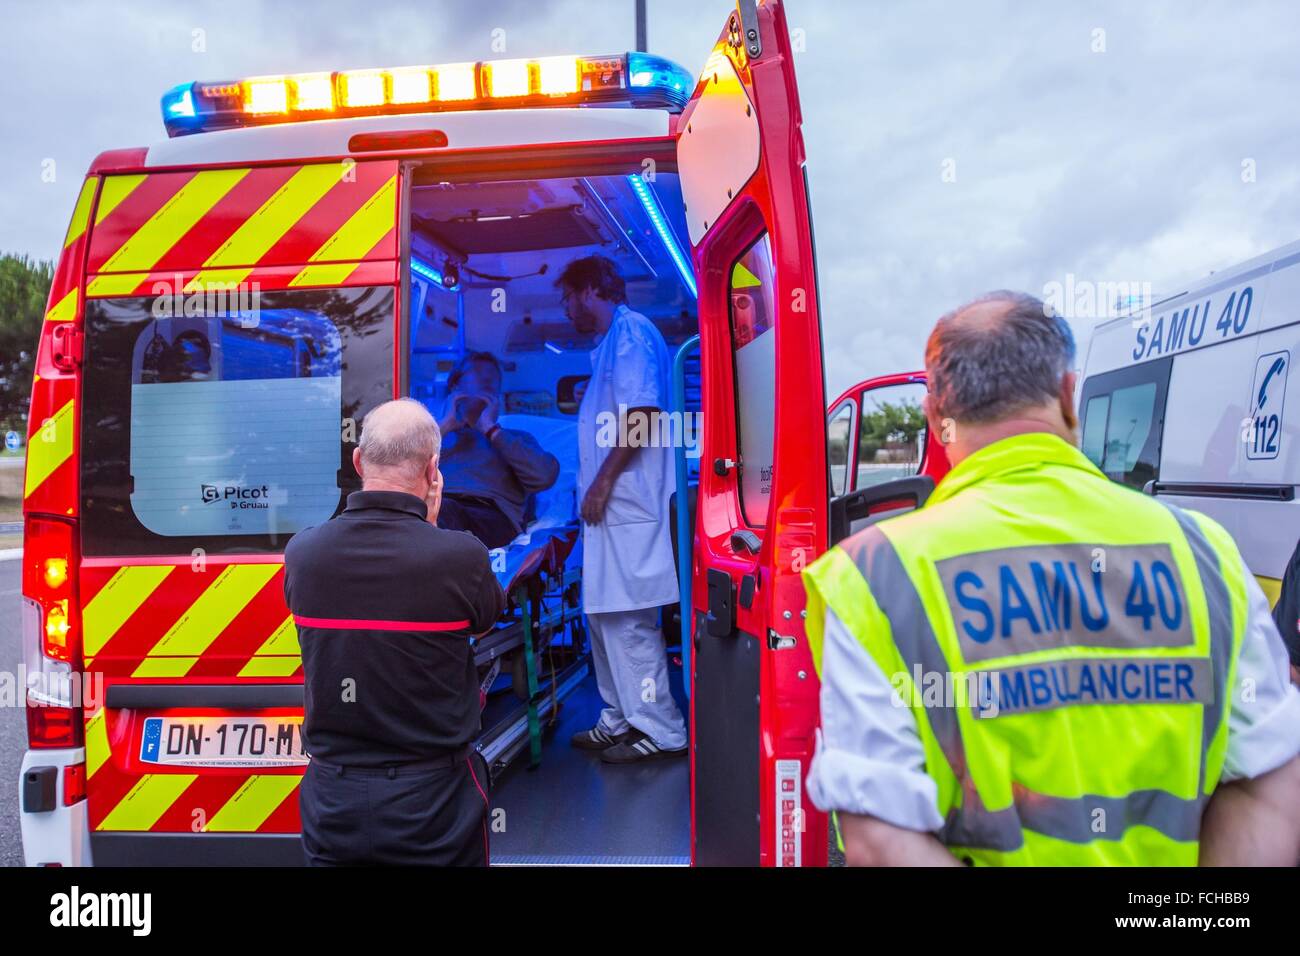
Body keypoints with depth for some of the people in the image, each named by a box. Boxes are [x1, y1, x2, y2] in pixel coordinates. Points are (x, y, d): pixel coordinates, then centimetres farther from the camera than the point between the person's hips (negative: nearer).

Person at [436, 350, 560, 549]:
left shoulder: (517, 438, 32)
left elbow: (544, 476, 6)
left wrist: (490, 429, 12)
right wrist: (445, 425, 16)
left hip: (490, 514, -1)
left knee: (441, 511, -39)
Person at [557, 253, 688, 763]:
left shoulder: (631, 331, -8)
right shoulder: (610, 343, 23)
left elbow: (642, 412, -20)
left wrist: (604, 480, -19)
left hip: (628, 504, -11)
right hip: (612, 505, 11)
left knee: (628, 617, -8)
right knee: (603, 612, 14)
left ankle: (661, 730, 1)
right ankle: (622, 720, 23)